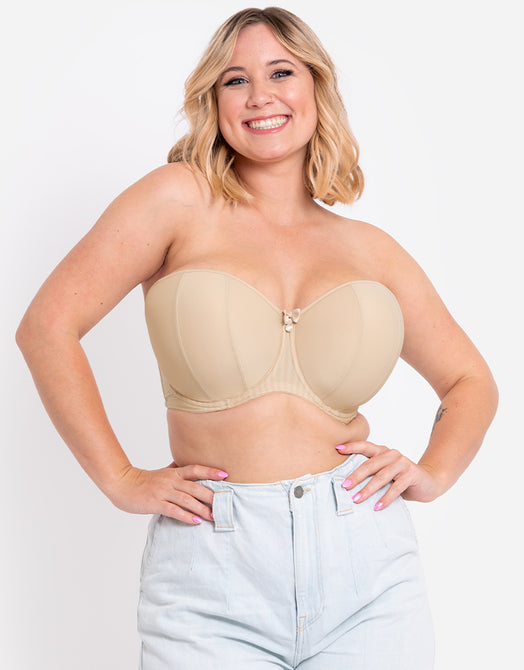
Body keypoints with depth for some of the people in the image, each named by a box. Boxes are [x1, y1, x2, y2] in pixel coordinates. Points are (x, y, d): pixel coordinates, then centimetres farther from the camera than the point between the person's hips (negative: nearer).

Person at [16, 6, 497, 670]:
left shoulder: (369, 249, 8)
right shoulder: (181, 199, -1)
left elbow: (470, 381, 19)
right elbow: (47, 326, -6)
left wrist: (431, 474, 2)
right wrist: (121, 479, -6)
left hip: (367, 577, 3)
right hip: (212, 579, -2)